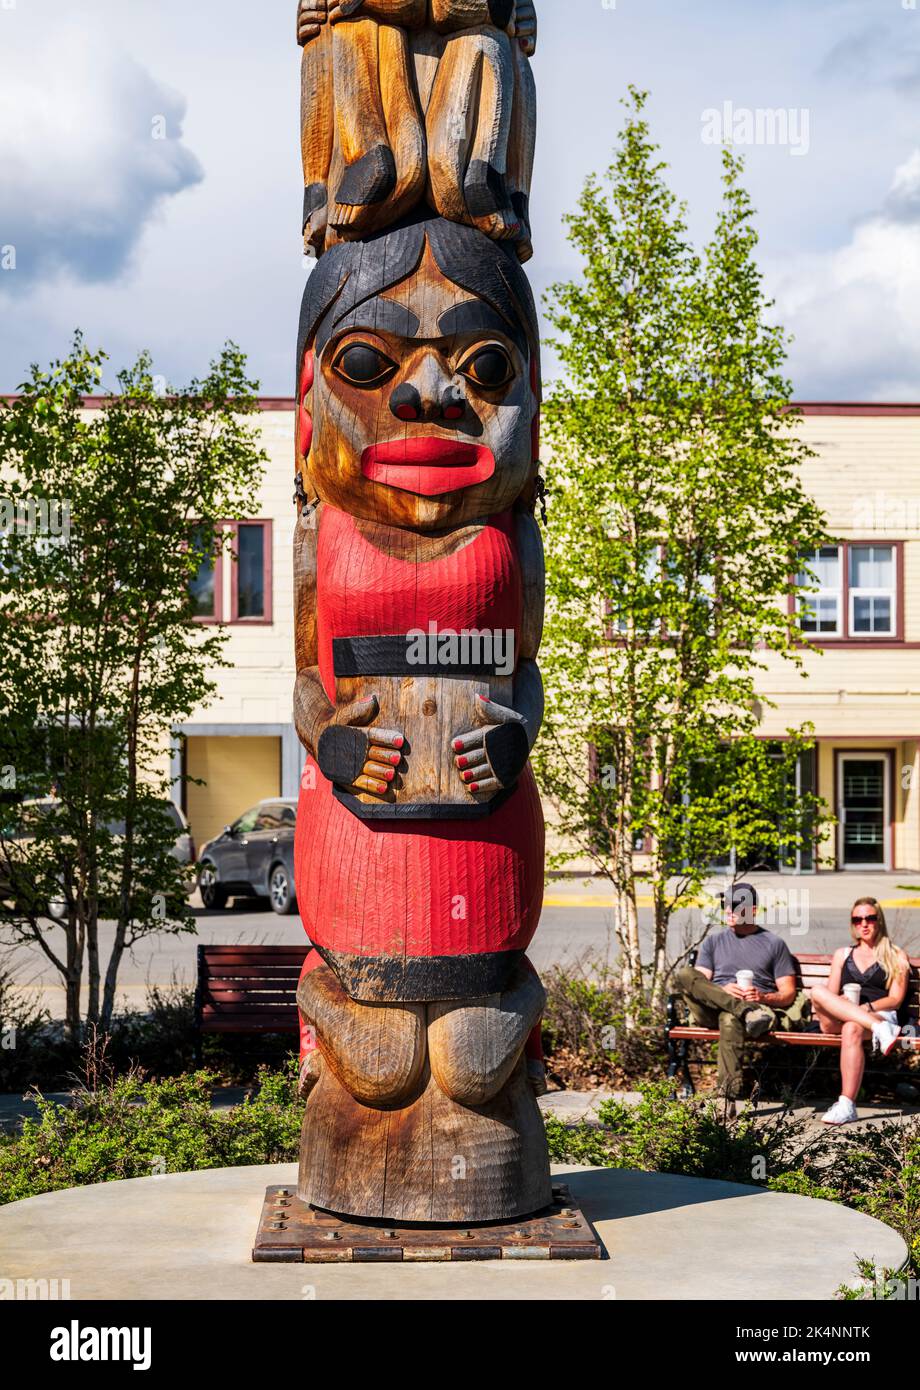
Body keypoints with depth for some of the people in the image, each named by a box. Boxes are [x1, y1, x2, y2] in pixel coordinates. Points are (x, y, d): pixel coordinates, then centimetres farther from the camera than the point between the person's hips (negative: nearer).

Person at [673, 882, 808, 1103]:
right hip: (714, 1010, 3)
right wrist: (723, 991, -10)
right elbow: (698, 983, 12)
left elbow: (789, 993, 12)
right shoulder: (714, 942, 26)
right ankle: (749, 1012, -38)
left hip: (762, 1007, -3)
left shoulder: (774, 944, 19)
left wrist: (764, 997, -10)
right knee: (684, 975, -27)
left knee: (730, 1018, -42)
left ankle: (729, 1092, -53)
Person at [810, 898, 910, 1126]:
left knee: (852, 1029, -40)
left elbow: (895, 1000, 6)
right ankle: (880, 1029, -41)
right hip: (837, 1020, 3)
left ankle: (847, 1106, -47)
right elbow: (831, 994, 18)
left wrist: (866, 1007, -12)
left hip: (880, 1014, -3)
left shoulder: (896, 957, 18)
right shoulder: (843, 954, 27)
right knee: (817, 992, -31)